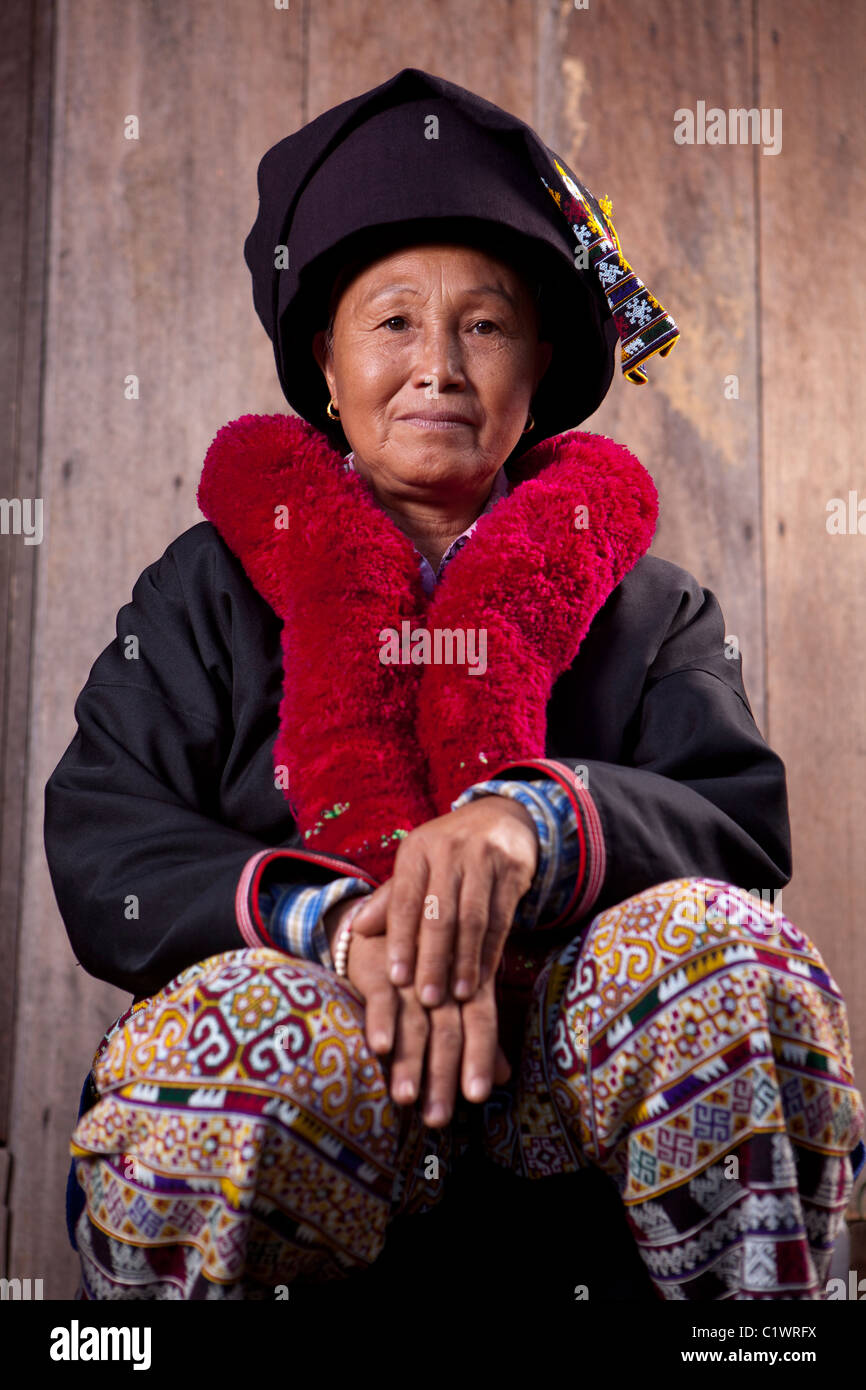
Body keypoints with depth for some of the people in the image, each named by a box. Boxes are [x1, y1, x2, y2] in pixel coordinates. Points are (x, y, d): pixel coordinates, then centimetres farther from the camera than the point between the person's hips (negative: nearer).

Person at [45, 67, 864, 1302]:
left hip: (564, 1049, 2)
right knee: (224, 1030, -36)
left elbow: (741, 826, 1)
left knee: (714, 943, -30)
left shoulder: (640, 596, 17)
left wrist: (541, 821, -22)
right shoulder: (213, 587, 14)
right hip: (319, 1039, -1)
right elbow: (101, 856, 2)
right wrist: (330, 917, -19)